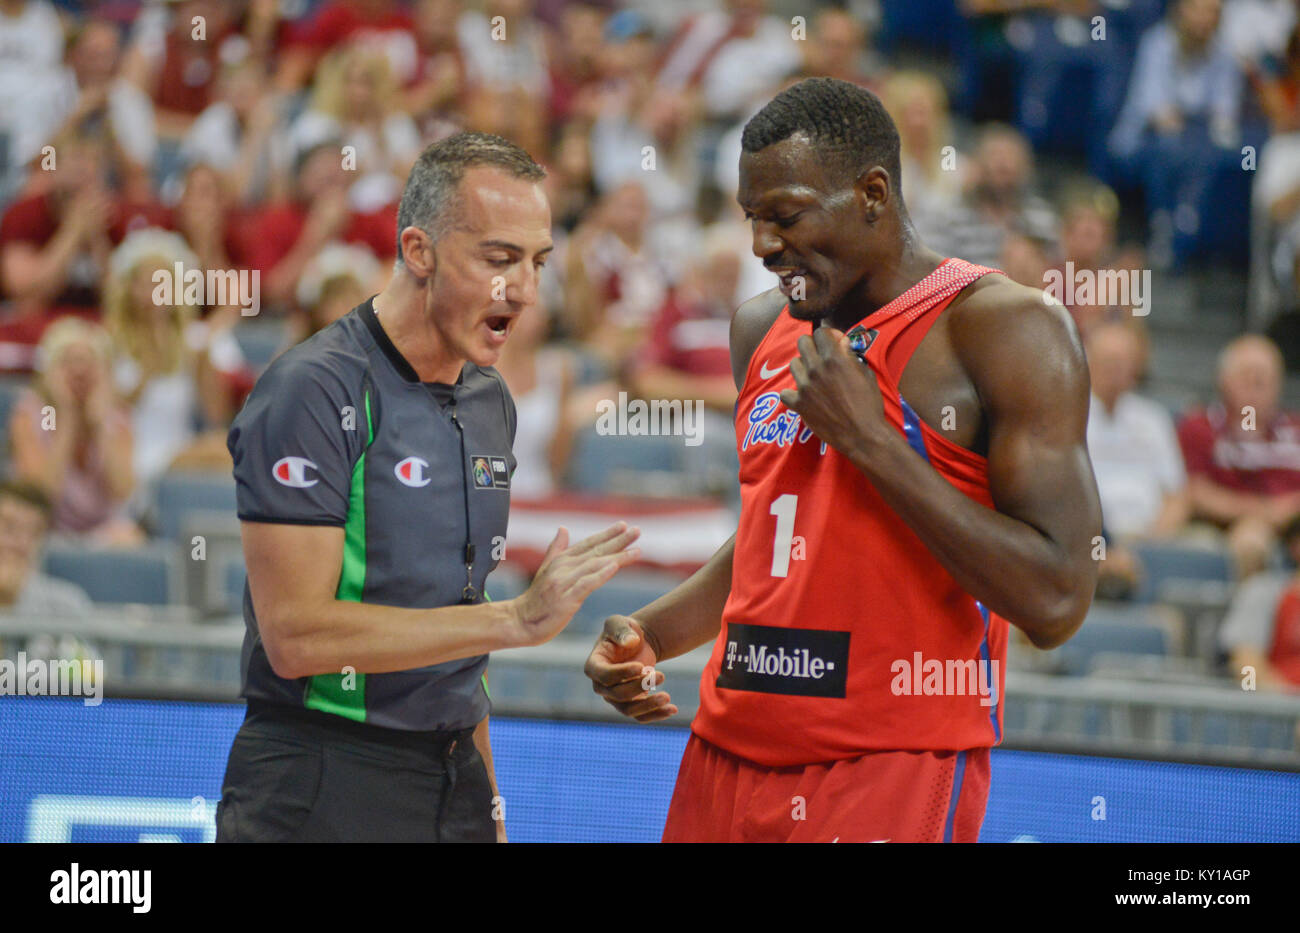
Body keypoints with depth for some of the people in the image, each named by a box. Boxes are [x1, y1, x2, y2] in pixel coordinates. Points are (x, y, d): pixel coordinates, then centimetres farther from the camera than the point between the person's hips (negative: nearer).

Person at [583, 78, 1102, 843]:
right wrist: (652, 633, 9)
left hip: (893, 774, -6)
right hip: (731, 755, 7)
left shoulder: (1004, 328, -10)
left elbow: (1055, 604, -18)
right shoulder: (763, 331, 13)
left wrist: (869, 438, -17)